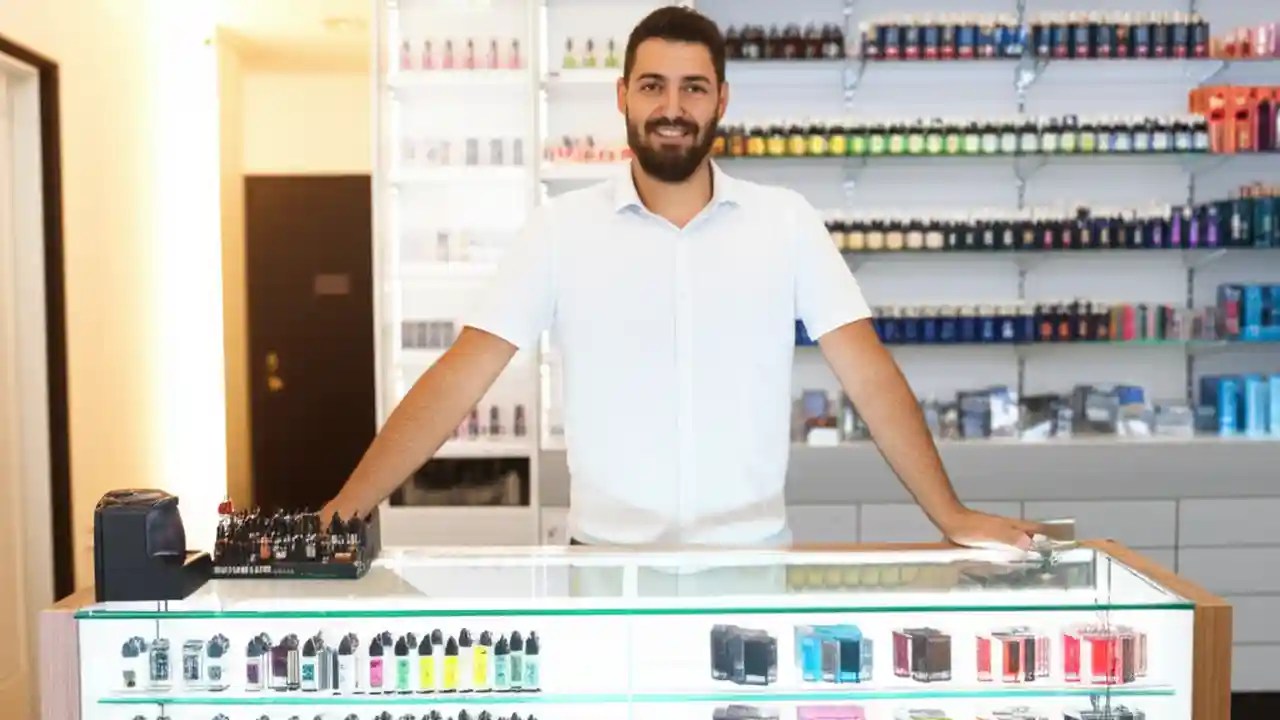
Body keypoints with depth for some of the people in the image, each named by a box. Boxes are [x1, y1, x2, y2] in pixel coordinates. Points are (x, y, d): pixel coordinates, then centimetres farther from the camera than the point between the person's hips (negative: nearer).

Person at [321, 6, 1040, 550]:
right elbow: (460, 378, -6)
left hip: (753, 556, 1)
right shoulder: (561, 228, -3)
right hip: (608, 559, 0)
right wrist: (339, 516, -13)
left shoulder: (786, 221, 0)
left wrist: (953, 516, -10)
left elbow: (870, 373, -2)